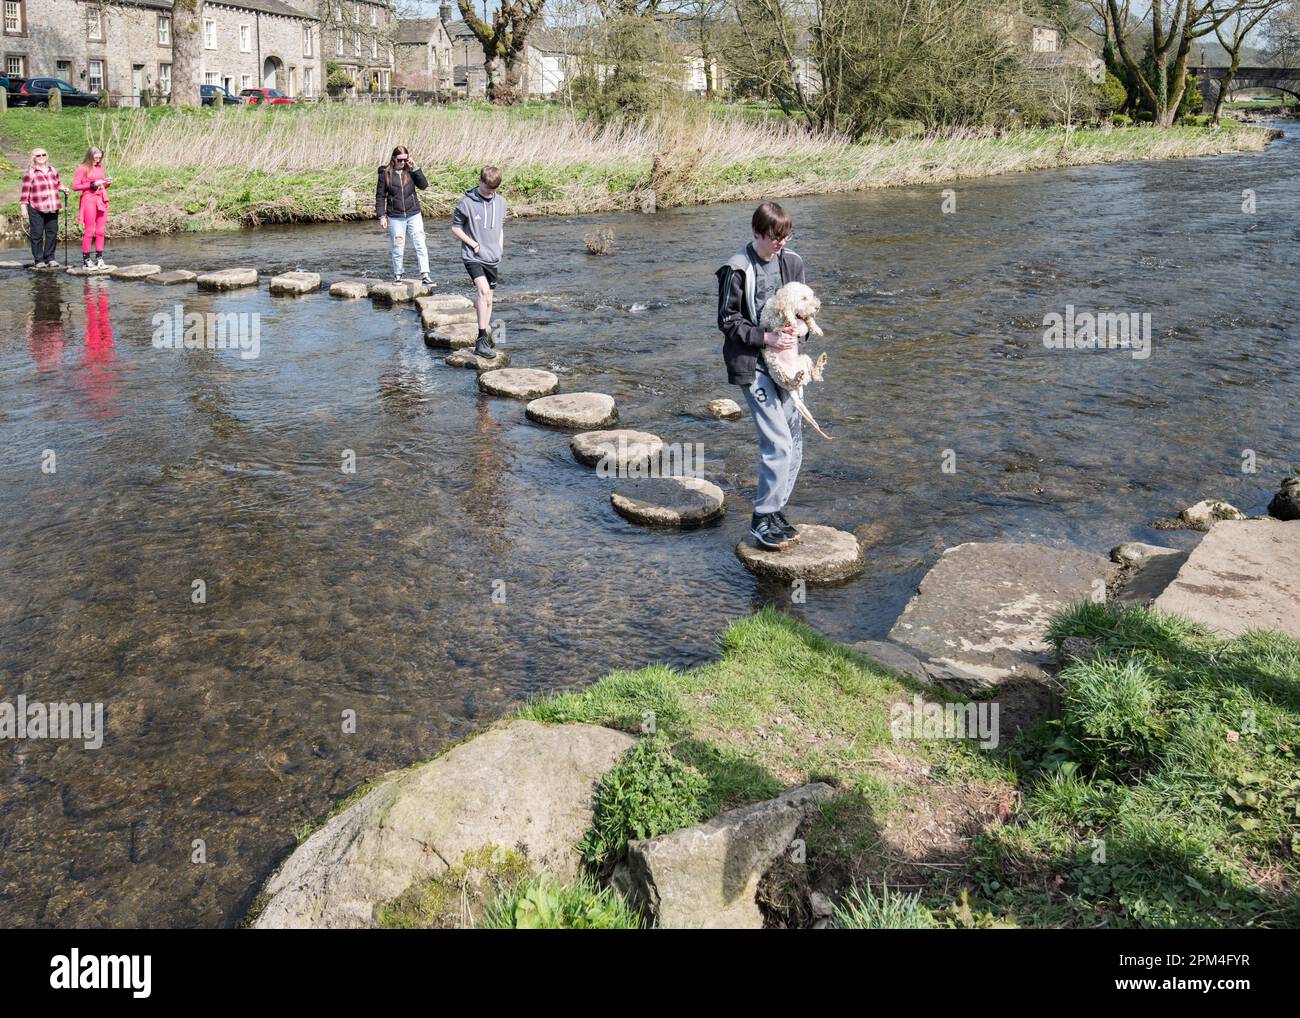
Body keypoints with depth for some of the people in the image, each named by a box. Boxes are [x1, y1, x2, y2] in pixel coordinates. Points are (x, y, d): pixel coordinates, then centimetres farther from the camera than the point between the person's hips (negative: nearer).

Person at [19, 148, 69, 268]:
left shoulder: (53, 171, 14)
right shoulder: (29, 172, -2)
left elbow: (58, 184, 29)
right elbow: (25, 191, -2)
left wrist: (63, 189, 7)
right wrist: (23, 208, -6)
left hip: (52, 208, 5)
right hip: (36, 209, -5)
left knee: (52, 233, 5)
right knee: (37, 234, -3)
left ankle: (50, 258, 16)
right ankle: (38, 260, 3)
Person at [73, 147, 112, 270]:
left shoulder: (100, 167, 14)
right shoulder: (82, 169, -3)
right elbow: (75, 186, -9)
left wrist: (107, 182, 2)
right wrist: (93, 184, -13)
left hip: (102, 200, 6)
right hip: (89, 200, -6)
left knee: (101, 230, 4)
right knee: (89, 230, -6)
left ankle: (99, 258, 9)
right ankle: (86, 259, -1)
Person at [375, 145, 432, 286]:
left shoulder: (410, 171, 2)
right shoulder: (385, 173, -2)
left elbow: (424, 185, -8)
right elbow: (380, 196, 1)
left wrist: (415, 168, -14)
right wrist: (381, 216, -4)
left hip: (414, 215, 1)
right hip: (395, 217, -1)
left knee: (421, 245, -8)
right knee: (398, 248, 4)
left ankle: (424, 275, -10)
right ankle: (397, 276, 18)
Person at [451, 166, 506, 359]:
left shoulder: (501, 202, 7)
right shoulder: (467, 202, -9)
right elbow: (455, 228, -2)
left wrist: (499, 249, 11)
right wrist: (473, 244, -9)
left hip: (493, 259, 5)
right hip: (473, 256, -5)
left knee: (487, 299, 11)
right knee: (483, 290, -24)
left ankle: (485, 335, 25)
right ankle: (482, 339, -24)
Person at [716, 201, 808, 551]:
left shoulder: (791, 262, 7)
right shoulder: (737, 269, -11)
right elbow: (728, 321, -9)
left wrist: (799, 328, -6)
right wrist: (766, 338, -18)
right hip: (753, 363, -7)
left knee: (794, 441, 8)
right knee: (778, 442, -13)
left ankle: (775, 509, 21)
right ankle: (762, 518, -1)